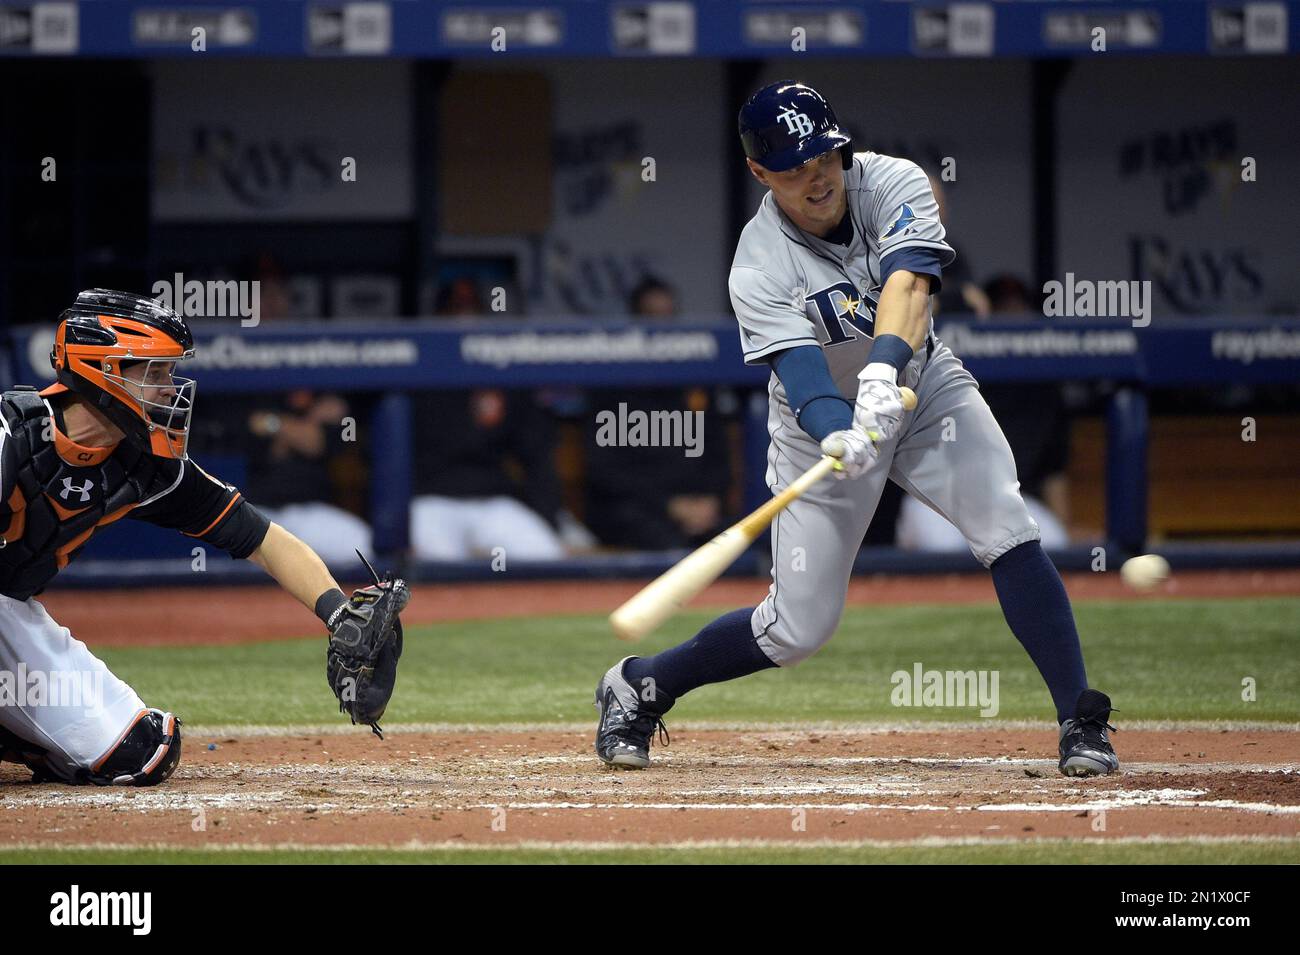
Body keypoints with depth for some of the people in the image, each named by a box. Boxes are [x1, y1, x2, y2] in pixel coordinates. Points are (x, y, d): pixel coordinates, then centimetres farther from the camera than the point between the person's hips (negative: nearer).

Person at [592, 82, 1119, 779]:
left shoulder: (893, 183, -19)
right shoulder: (759, 269, -25)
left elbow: (907, 281, -37)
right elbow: (802, 376, -36)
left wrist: (885, 366, -56)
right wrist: (840, 440, -59)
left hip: (924, 386, 2)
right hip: (825, 423, -2)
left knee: (1009, 533, -22)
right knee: (799, 628, -2)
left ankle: (1081, 721, -17)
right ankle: (639, 687, 21)